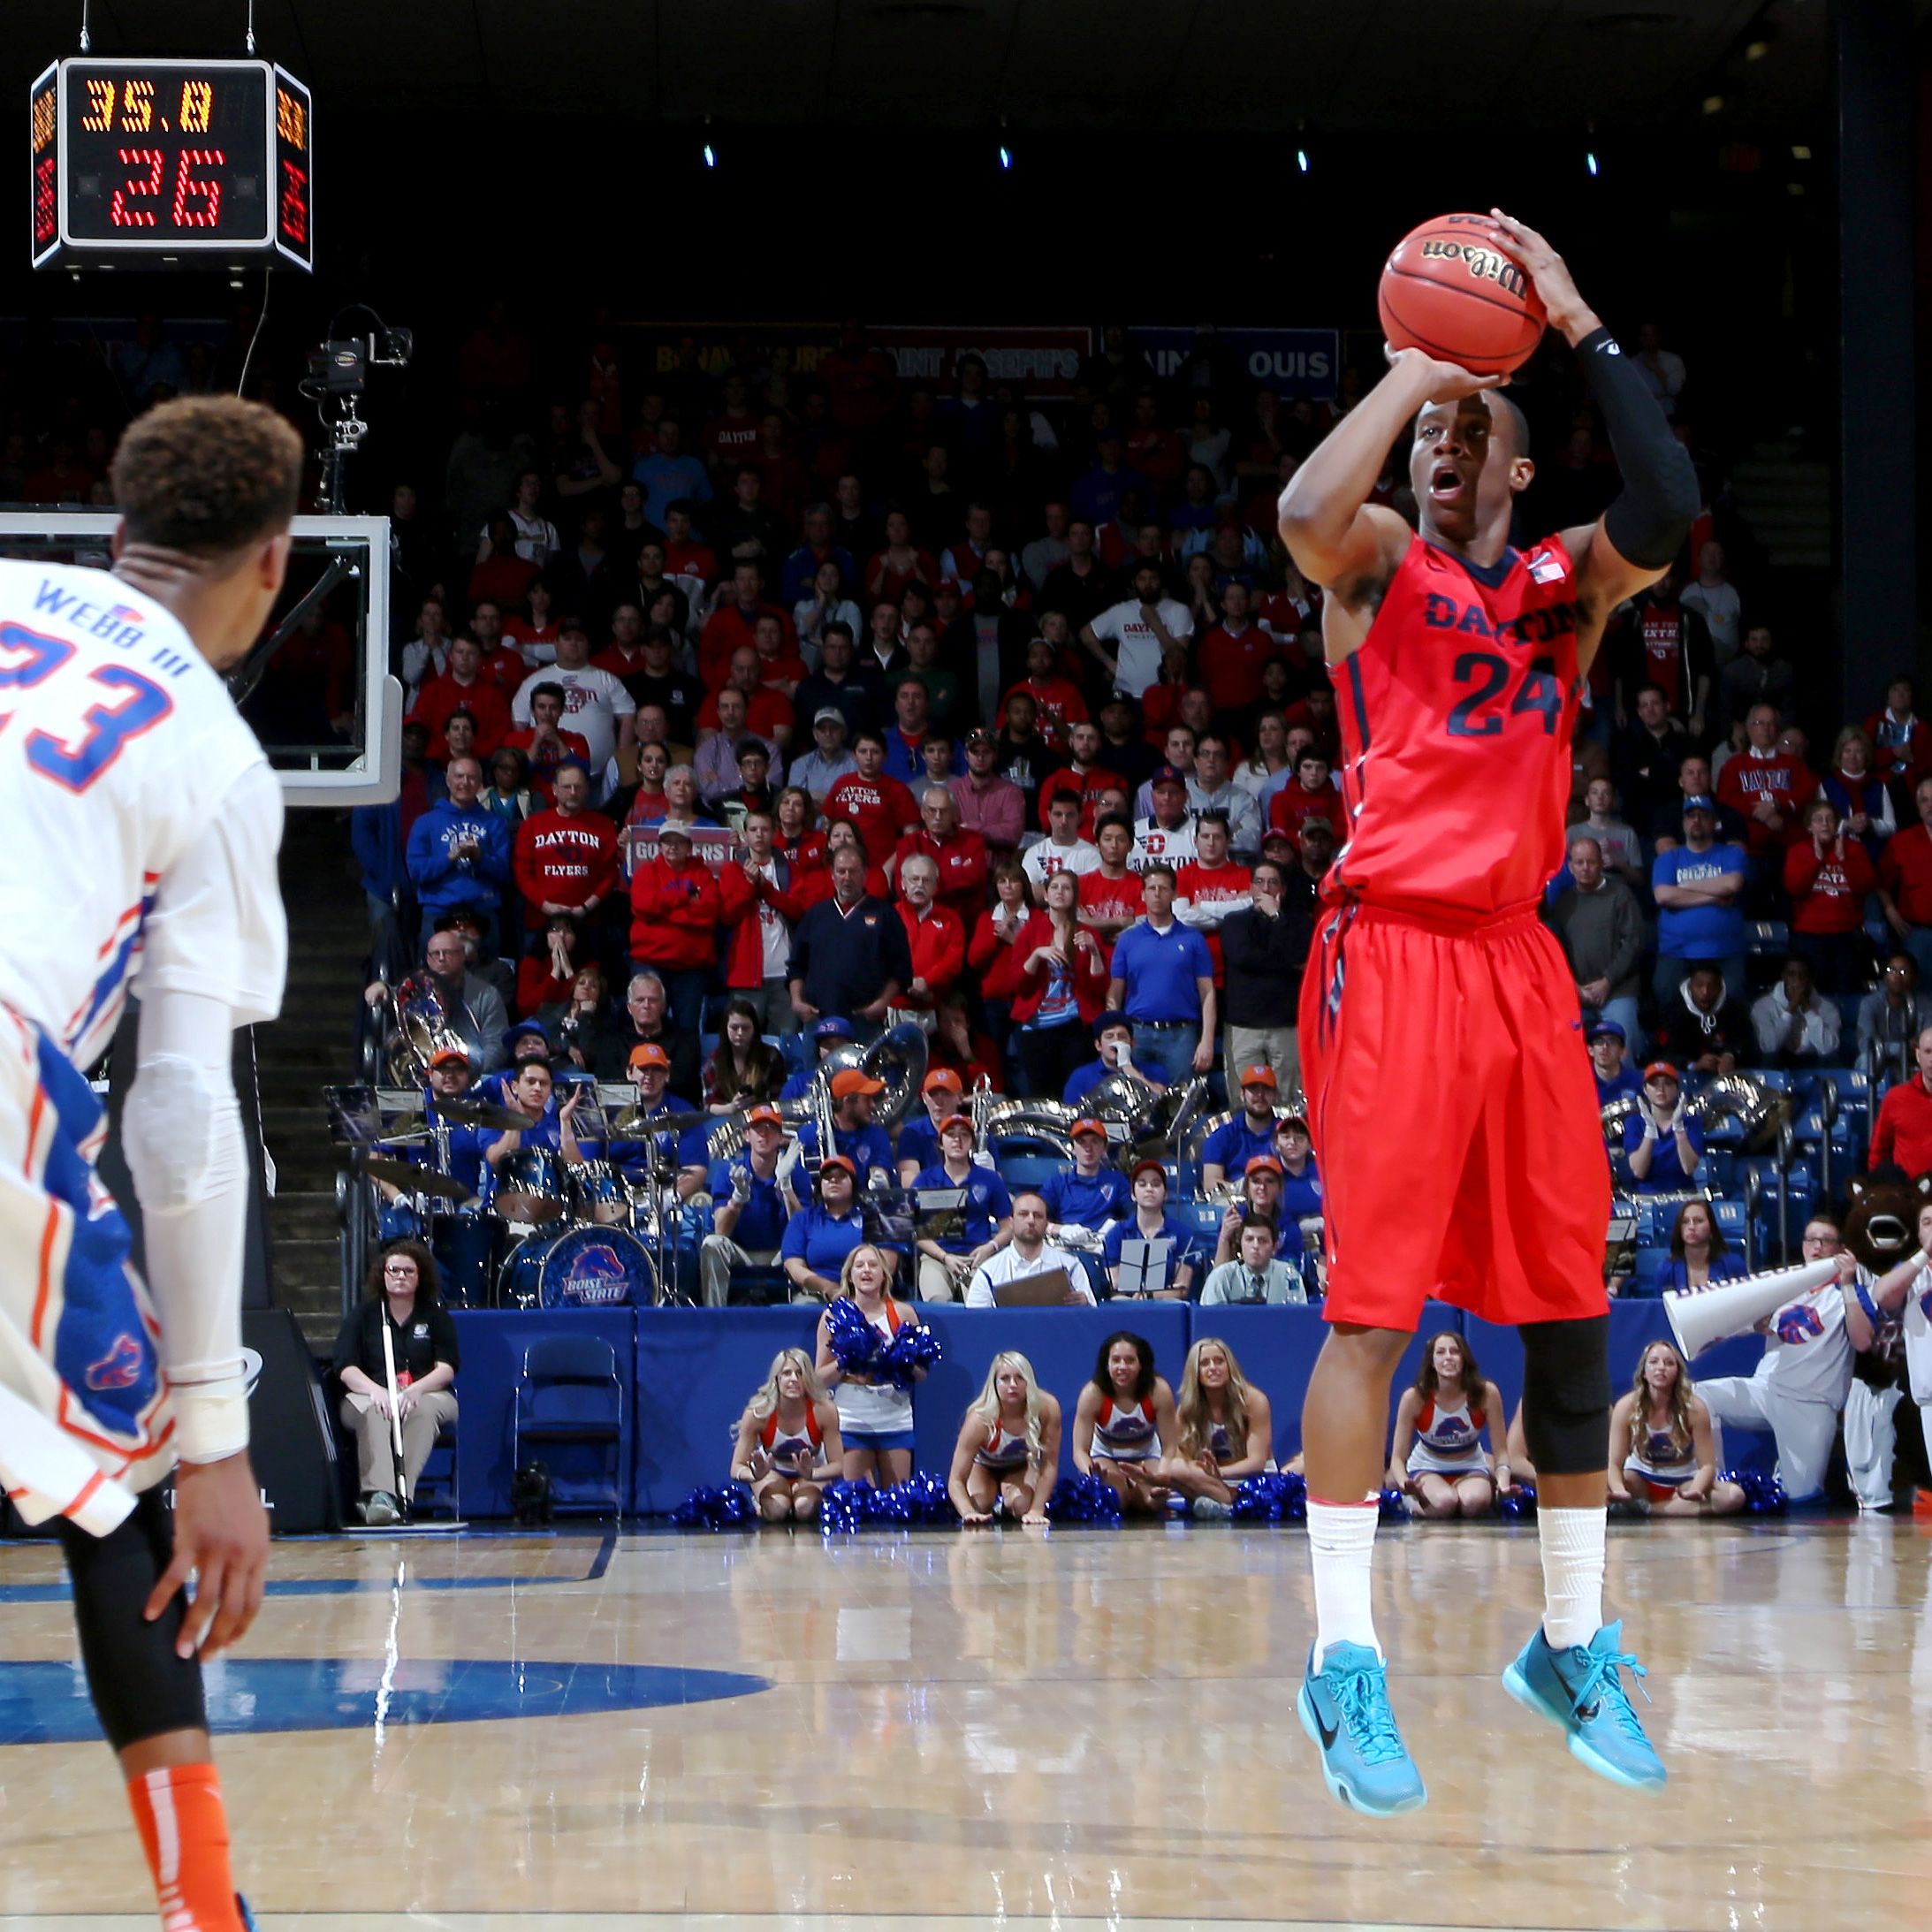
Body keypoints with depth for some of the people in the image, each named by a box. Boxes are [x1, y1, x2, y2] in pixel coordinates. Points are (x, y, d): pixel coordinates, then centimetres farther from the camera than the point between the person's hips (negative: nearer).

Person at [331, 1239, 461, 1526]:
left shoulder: (436, 1316, 13)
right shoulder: (363, 1314, 12)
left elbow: (447, 1367, 1)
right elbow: (345, 1368, 0)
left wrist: (416, 1389, -20)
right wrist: (374, 1390, -22)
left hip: (428, 1395, 0)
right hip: (370, 1396, 0)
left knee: (423, 1410, -36)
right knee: (373, 1411, -37)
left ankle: (402, 1495, -50)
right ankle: (377, 1492, -57)